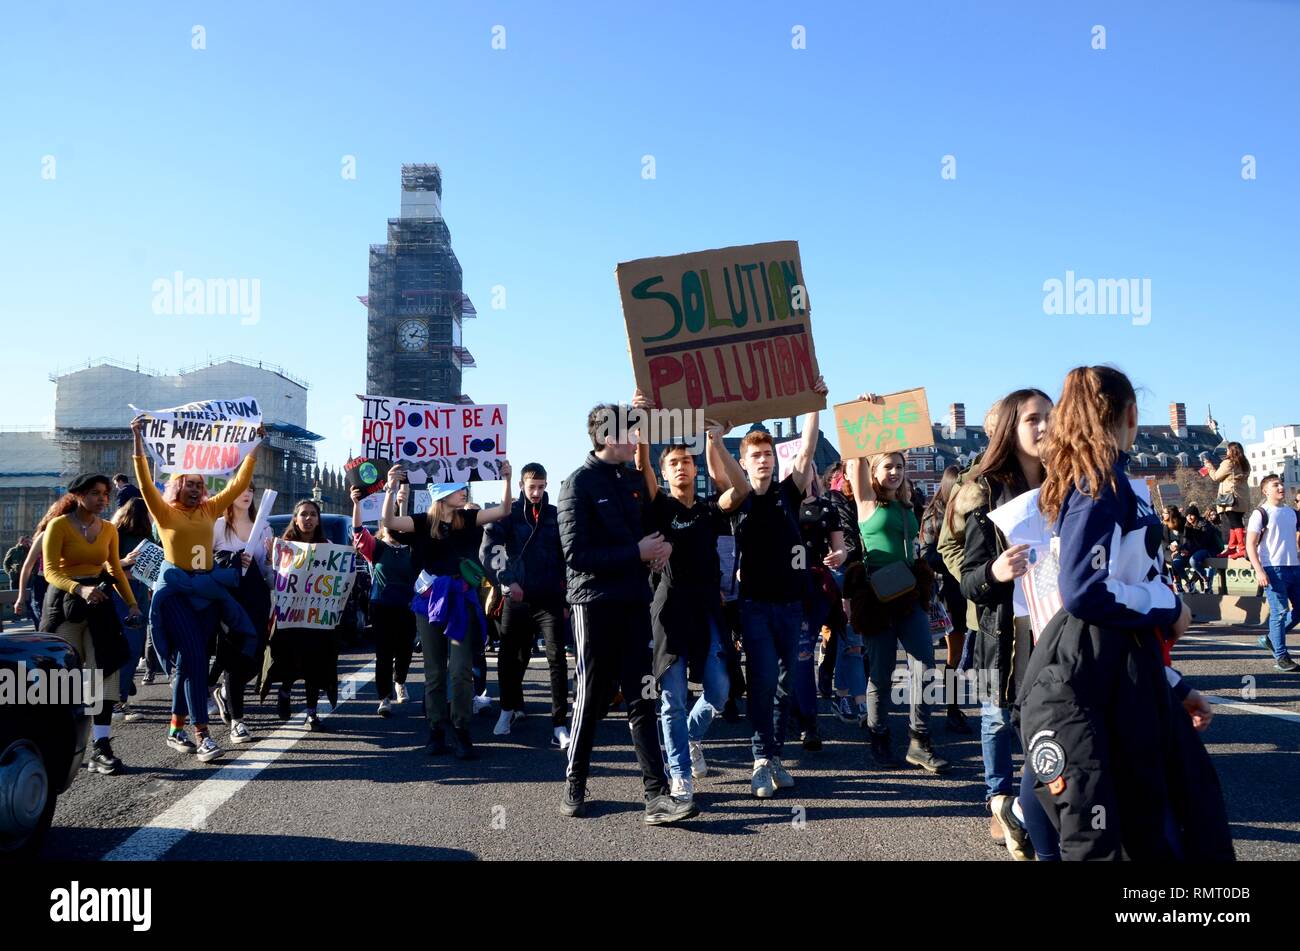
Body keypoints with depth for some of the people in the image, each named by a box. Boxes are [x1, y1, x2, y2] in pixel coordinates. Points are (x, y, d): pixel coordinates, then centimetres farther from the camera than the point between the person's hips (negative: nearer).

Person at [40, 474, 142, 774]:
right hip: (64, 603, -4)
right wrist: (80, 589, -30)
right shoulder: (58, 525, -6)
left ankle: (101, 747, -5)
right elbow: (51, 572, -13)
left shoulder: (109, 529, 9)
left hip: (99, 603, 4)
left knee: (106, 672, -5)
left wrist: (131, 603, 12)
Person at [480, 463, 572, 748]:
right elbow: (488, 551, -9)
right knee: (509, 658, 12)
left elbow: (565, 559, 10)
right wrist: (506, 582, -21)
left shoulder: (555, 515, 6)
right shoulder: (509, 513, 2)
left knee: (557, 658, -10)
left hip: (550, 599, 0)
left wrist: (566, 599, 8)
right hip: (517, 599, 0)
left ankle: (559, 724, -7)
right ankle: (510, 708, 36)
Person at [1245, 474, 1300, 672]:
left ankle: (1271, 639, 23)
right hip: (1274, 569, -7)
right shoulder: (1261, 513, -5)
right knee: (1280, 612, -5)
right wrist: (1259, 571, -18)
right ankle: (1280, 657, 2)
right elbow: (1250, 545, -10)